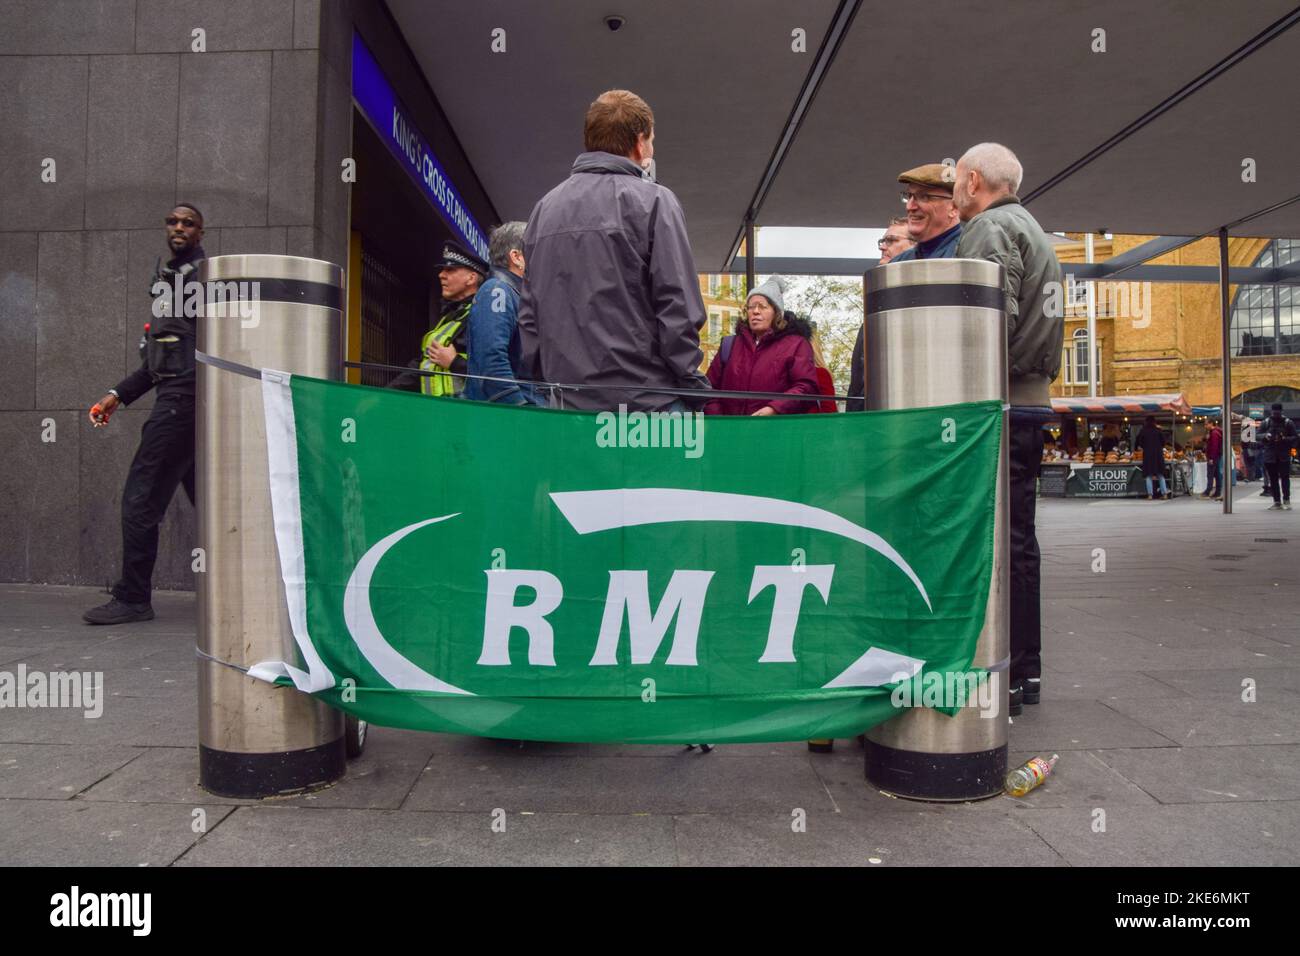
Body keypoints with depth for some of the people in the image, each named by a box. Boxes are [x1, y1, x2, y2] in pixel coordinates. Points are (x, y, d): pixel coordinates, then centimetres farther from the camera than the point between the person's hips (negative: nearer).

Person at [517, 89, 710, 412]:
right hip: (644, 398, -6)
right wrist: (694, 393, -5)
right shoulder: (653, 200, -4)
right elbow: (678, 310, -10)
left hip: (565, 399, 6)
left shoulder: (544, 206, 14)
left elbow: (528, 314, 15)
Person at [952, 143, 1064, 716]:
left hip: (996, 406, -10)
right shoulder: (1030, 229, 25)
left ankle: (1004, 677, -5)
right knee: (1018, 539, 13)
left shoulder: (989, 228, -7)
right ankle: (1026, 671, 21)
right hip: (1030, 401, 10)